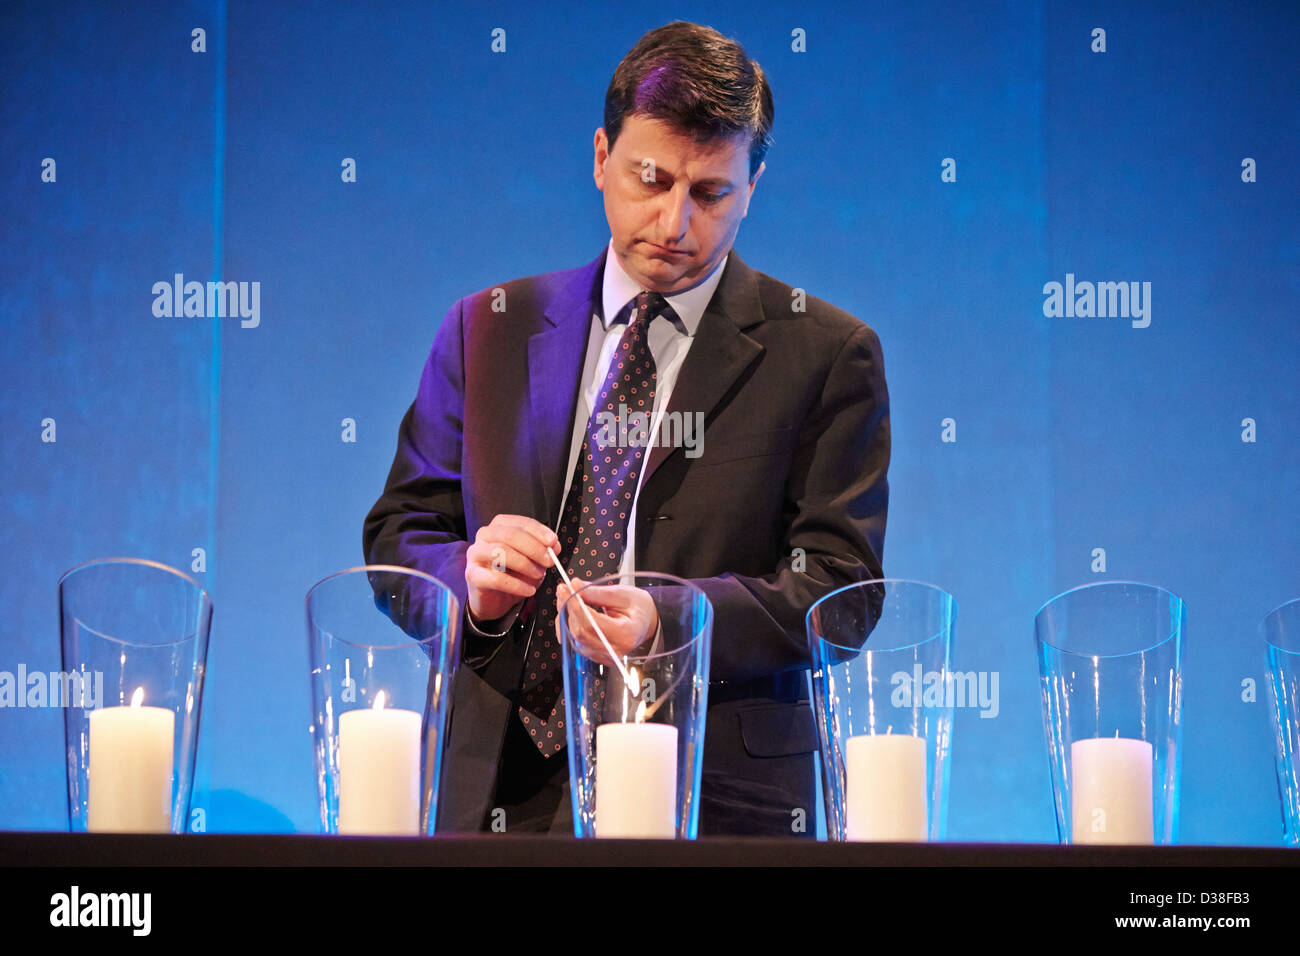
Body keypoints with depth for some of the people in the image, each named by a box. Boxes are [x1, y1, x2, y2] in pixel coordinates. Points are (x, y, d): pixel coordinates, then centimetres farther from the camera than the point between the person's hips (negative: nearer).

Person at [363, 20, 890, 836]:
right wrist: (471, 580, -10)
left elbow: (840, 586, -3)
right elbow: (397, 538, 14)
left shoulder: (827, 355, 5)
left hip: (715, 801, -2)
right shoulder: (486, 332, 15)